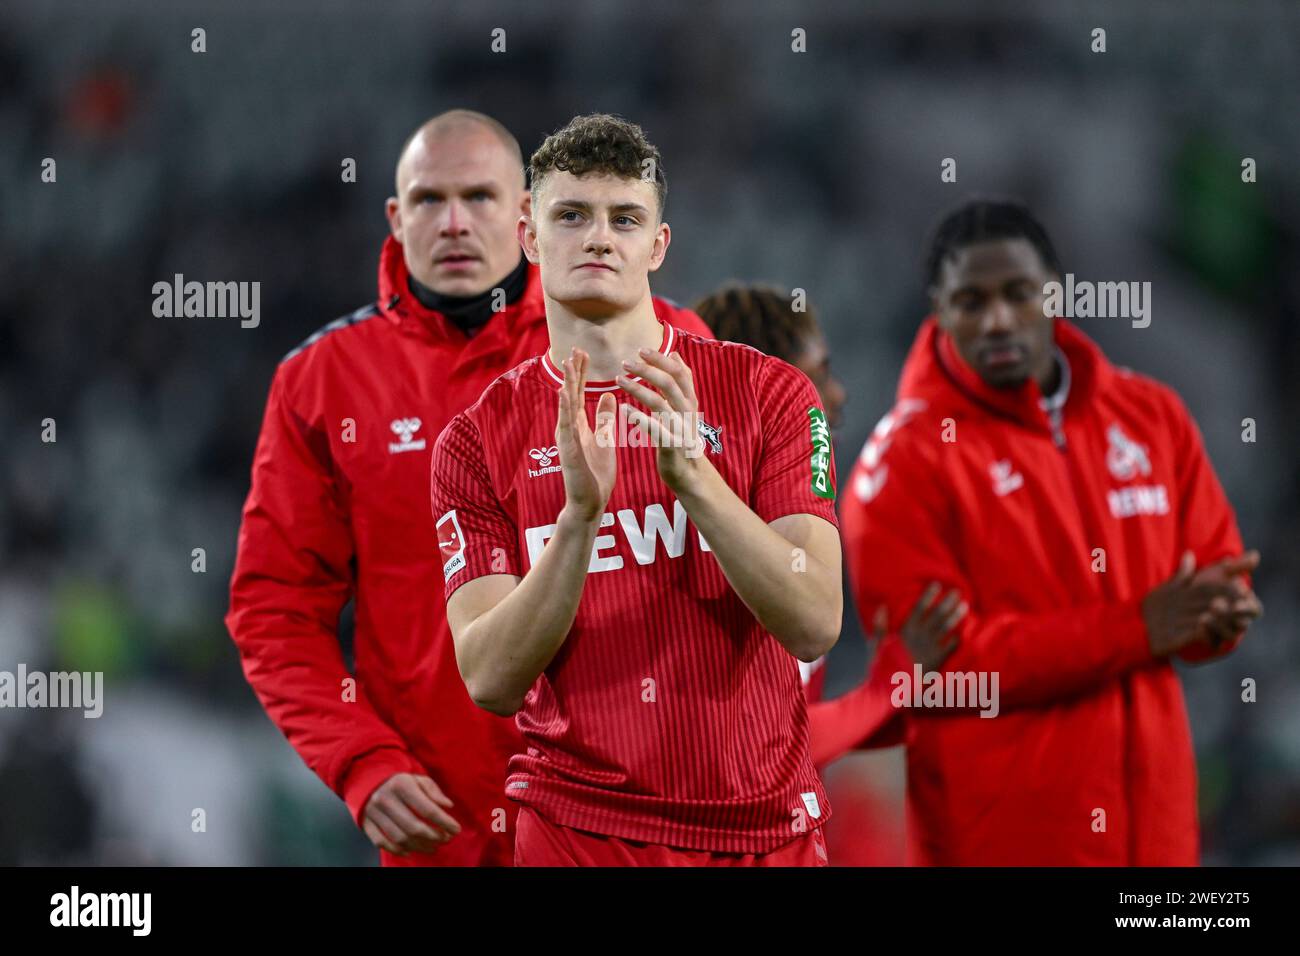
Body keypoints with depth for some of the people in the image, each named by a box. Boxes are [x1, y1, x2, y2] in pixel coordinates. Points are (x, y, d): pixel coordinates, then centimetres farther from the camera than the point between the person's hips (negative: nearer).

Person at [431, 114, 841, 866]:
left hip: (766, 828, 1)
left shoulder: (767, 392, -1)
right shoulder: (478, 440, 0)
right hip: (580, 829, 0)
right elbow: (492, 682, -10)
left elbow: (816, 626, -12)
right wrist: (580, 514, -22)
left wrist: (692, 473, -23)